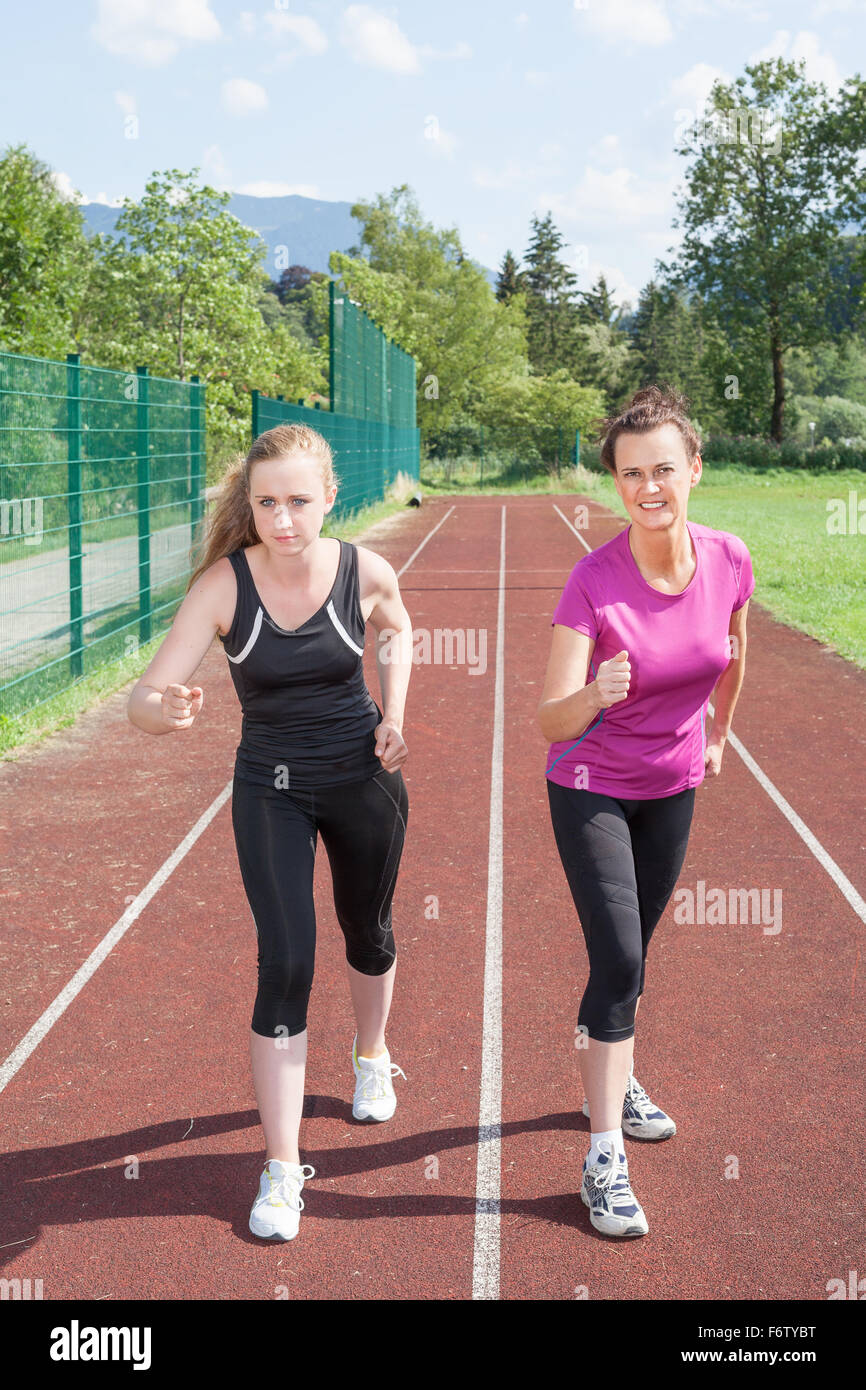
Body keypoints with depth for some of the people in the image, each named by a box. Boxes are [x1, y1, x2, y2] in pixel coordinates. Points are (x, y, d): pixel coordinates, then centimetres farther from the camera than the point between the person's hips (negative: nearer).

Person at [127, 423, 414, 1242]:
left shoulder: (365, 571, -15)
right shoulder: (223, 584, -21)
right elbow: (146, 698, -27)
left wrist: (392, 716, -3)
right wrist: (166, 710, -50)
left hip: (364, 778, 2)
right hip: (270, 789, -2)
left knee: (367, 934, 19)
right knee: (285, 965, -10)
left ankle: (371, 1057, 52)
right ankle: (281, 1169, 1)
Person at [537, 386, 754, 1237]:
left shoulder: (729, 562, -14)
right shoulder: (593, 582, -26)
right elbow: (551, 725, -30)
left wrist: (716, 735, 20)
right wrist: (594, 695, -50)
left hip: (672, 788, 4)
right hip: (591, 790, -4)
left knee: (631, 953, 18)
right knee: (619, 961, -10)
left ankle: (614, 1082, 43)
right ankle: (604, 1159, 1)